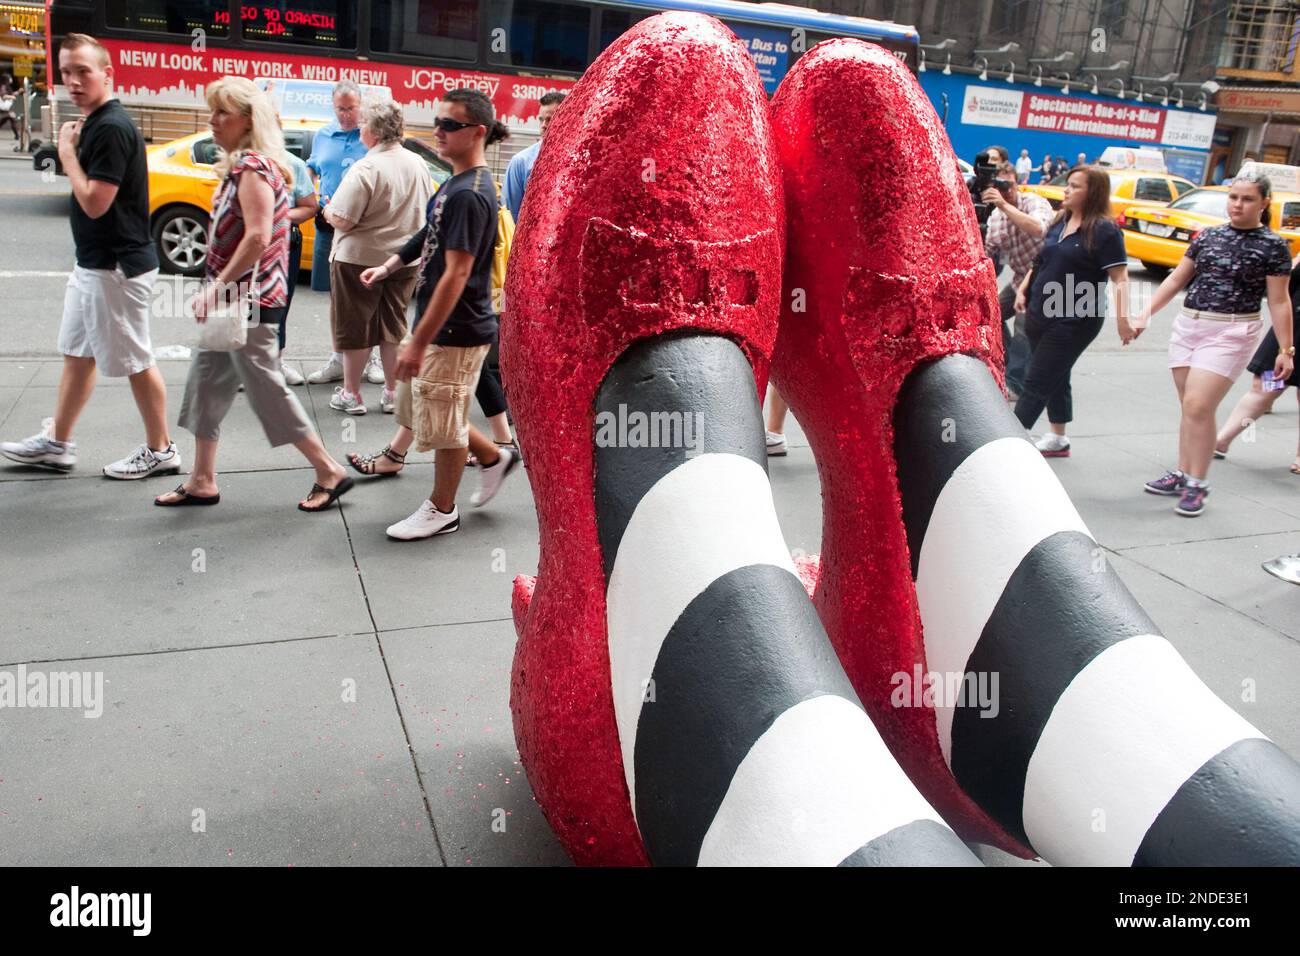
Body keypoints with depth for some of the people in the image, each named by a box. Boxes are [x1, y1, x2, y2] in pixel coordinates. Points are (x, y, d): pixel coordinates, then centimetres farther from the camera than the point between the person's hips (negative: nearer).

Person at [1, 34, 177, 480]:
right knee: (77, 355, 17)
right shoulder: (93, 124, 13)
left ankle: (159, 449, 13)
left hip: (117, 267, -11)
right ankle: (57, 444, 29)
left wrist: (68, 153, -13)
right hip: (93, 264, 11)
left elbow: (94, 202, -21)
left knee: (135, 362, 0)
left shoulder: (111, 127, -19)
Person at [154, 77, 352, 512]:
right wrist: (218, 287, 15)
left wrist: (219, 285, -21)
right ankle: (201, 481, 22)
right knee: (206, 383, 13)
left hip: (250, 301, -10)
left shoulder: (253, 167, -17)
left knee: (266, 389, -2)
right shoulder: (242, 165, 13)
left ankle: (330, 472, 9)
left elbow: (257, 238, -26)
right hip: (235, 300, 10)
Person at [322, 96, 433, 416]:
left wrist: (328, 211, 0)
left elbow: (342, 220, -21)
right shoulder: (418, 165, 1)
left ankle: (350, 394, 15)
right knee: (394, 327, 14)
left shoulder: (366, 169, -19)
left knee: (354, 328, 7)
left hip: (360, 258, -6)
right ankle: (392, 393, 20)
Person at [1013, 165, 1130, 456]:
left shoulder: (1104, 230, -12)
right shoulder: (1059, 222, 10)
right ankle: (1057, 439, 29)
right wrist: (1024, 289, 10)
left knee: (1037, 383, -5)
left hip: (1074, 320, -7)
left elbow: (1120, 278, -16)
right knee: (1054, 379, 16)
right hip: (1039, 313, 7)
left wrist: (1122, 318, -25)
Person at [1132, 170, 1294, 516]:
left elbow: (1279, 301, 0)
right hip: (1187, 325, 5)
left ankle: (1197, 484, -3)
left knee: (1198, 406, -13)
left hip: (1231, 334, -5)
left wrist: (1285, 349, -3)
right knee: (1189, 407, 10)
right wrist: (1144, 316, 10)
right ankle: (1182, 474, 20)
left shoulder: (1273, 246, -1)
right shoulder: (1208, 236, 10)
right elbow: (1176, 279, 15)